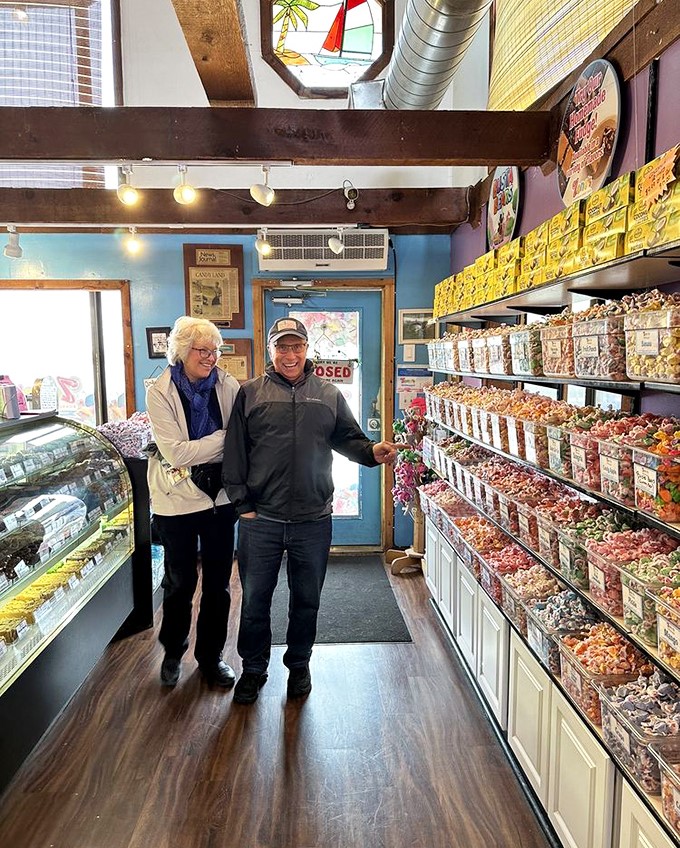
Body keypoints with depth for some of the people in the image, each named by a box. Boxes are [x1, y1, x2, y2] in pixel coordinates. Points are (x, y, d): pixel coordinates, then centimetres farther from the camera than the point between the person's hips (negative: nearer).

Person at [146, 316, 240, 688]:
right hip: (178, 499, -2)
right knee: (180, 581, 14)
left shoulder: (227, 385, -4)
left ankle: (211, 656, 32)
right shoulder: (160, 392, -11)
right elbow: (175, 452, -18)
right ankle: (173, 653, 39)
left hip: (220, 495, 2)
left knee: (218, 582, 11)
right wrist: (224, 439, -18)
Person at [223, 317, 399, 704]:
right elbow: (235, 452, 0)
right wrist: (242, 503, -4)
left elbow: (348, 439, 8)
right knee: (255, 598, 12)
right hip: (260, 520, -1)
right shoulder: (251, 393, 1)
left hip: (313, 520, 1)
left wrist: (372, 452, -14)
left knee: (307, 599, 16)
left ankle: (299, 665, 38)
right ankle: (253, 668, 34)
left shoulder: (329, 394, 7)